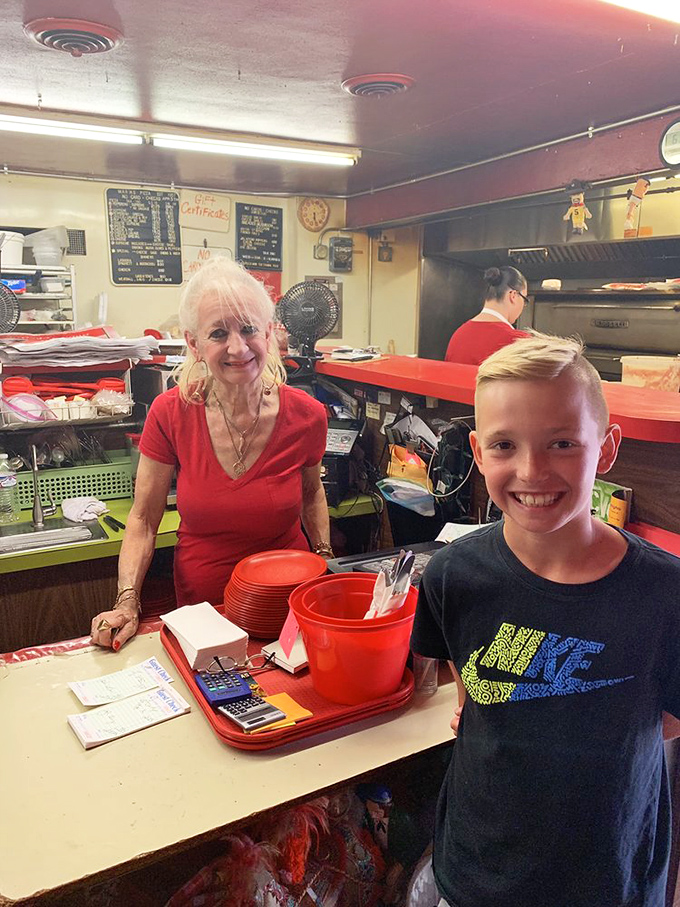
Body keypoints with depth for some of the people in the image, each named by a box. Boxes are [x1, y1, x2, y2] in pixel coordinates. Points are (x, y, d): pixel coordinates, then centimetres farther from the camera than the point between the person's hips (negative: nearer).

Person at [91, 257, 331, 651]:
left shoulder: (306, 415, -13)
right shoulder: (170, 413, -15)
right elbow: (144, 518, -5)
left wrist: (325, 556, -4)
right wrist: (127, 603, -16)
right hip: (201, 600, 0)